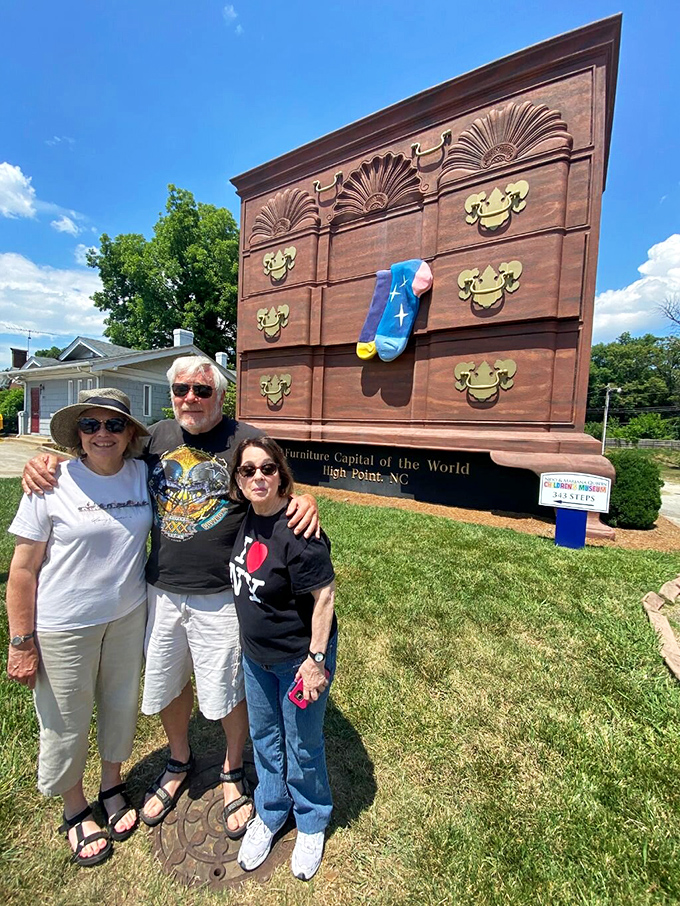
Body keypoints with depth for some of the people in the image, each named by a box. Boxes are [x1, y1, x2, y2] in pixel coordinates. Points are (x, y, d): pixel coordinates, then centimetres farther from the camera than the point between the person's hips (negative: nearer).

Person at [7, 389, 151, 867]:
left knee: (121, 704, 22)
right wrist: (21, 641, -8)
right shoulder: (52, 485, -16)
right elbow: (23, 569, -10)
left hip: (129, 614, 3)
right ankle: (75, 809, 47)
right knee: (66, 721, 17)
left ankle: (113, 783, 51)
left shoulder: (143, 475, -8)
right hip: (64, 626, -3)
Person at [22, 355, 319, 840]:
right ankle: (180, 762, 55)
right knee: (166, 685, 24)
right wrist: (49, 460, -2)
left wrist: (306, 500, -29)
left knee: (229, 691, 15)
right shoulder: (156, 437, 2)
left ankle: (234, 772, 46)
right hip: (162, 590, 5)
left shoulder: (247, 440, -11)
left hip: (221, 596, -4)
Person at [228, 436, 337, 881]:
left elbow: (324, 596, -24)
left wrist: (316, 660, -19)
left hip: (298, 657, -6)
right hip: (256, 654, 7)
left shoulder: (297, 532, -30)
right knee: (264, 737, 26)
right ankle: (270, 814, 53)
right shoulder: (248, 518, -6)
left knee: (302, 746, 18)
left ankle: (312, 825, 47)